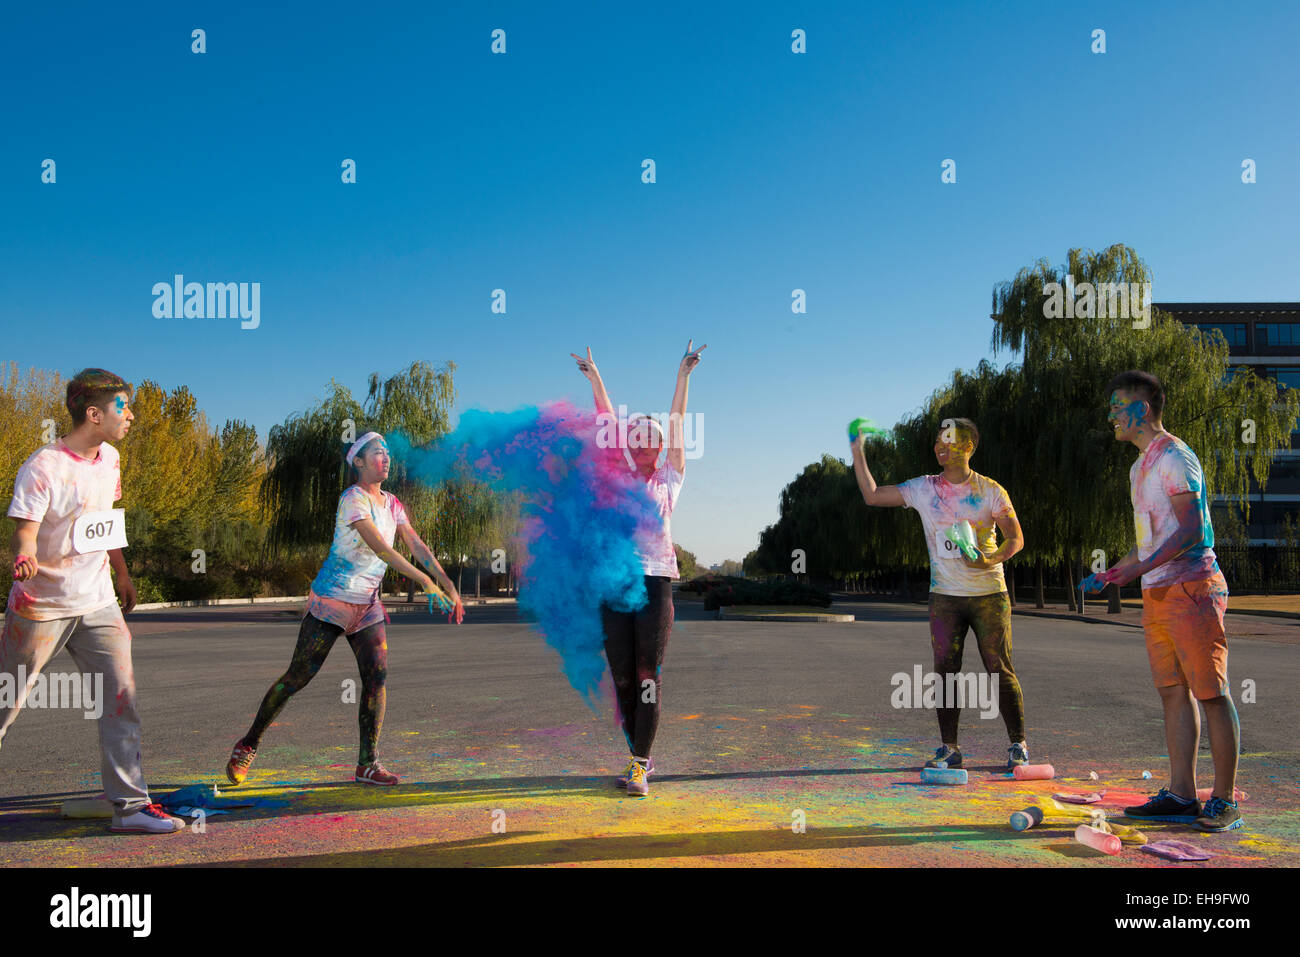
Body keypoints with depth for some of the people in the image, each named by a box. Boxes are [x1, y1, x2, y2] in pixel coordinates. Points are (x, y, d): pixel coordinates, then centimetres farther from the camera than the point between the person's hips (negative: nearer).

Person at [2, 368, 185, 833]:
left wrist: (122, 573, 24)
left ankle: (129, 805, 4)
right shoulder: (42, 467, -15)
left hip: (98, 603, 6)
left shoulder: (110, 459, 6)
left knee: (122, 697, -1)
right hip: (41, 606, -6)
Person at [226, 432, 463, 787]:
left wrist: (448, 585, -7)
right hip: (331, 600, -6)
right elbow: (381, 548, -24)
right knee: (297, 677, -2)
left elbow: (418, 546, 4)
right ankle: (248, 745, 16)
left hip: (368, 606, 6)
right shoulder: (353, 499, -14)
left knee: (377, 677, -6)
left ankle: (367, 764, 1)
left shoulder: (391, 504, 9)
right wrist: (426, 583, -28)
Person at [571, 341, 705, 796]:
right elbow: (606, 420, 15)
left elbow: (677, 425, 9)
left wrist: (683, 375, 8)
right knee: (622, 680, 6)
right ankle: (639, 757, 21)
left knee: (648, 678, -3)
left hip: (655, 584, -2)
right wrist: (594, 375, 18)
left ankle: (639, 767, 0)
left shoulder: (667, 481, 10)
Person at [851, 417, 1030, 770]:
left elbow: (1016, 538, -1)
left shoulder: (990, 490, -2)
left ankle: (1018, 745, 13)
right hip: (945, 596, 2)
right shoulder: (923, 489, 5)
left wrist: (991, 560, -20)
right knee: (945, 671, 0)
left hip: (988, 594, -2)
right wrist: (858, 450, 2)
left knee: (1000, 671, -1)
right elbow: (872, 495, 8)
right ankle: (949, 747, 10)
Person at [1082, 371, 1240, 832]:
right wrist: (1110, 573, 24)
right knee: (1173, 692, 9)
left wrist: (1141, 567, -27)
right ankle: (1181, 795, 13)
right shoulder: (1142, 465, 20)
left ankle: (1224, 801, 2)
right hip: (1157, 592, 9)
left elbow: (1192, 530, -17)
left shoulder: (1174, 457, -9)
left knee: (1211, 693, -4)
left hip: (1190, 586, -9)